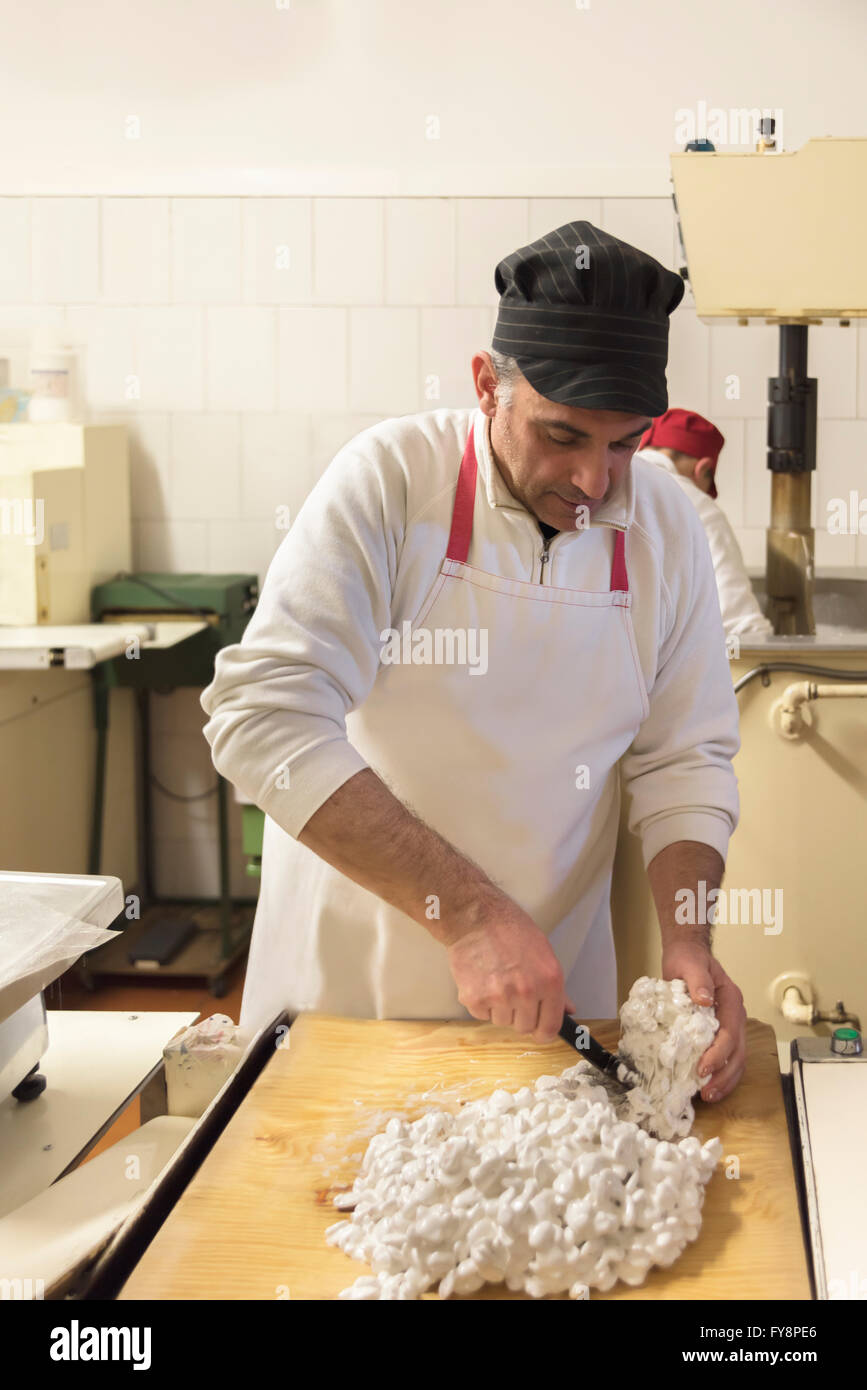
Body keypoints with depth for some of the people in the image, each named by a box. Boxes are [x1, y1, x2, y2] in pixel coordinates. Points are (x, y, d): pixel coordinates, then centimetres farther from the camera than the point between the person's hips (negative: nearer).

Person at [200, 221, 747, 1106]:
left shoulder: (665, 528, -5)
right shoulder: (391, 480, -19)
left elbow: (684, 760, 1)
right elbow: (263, 717, -27)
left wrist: (687, 943, -17)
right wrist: (468, 911, -31)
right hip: (344, 990, -2)